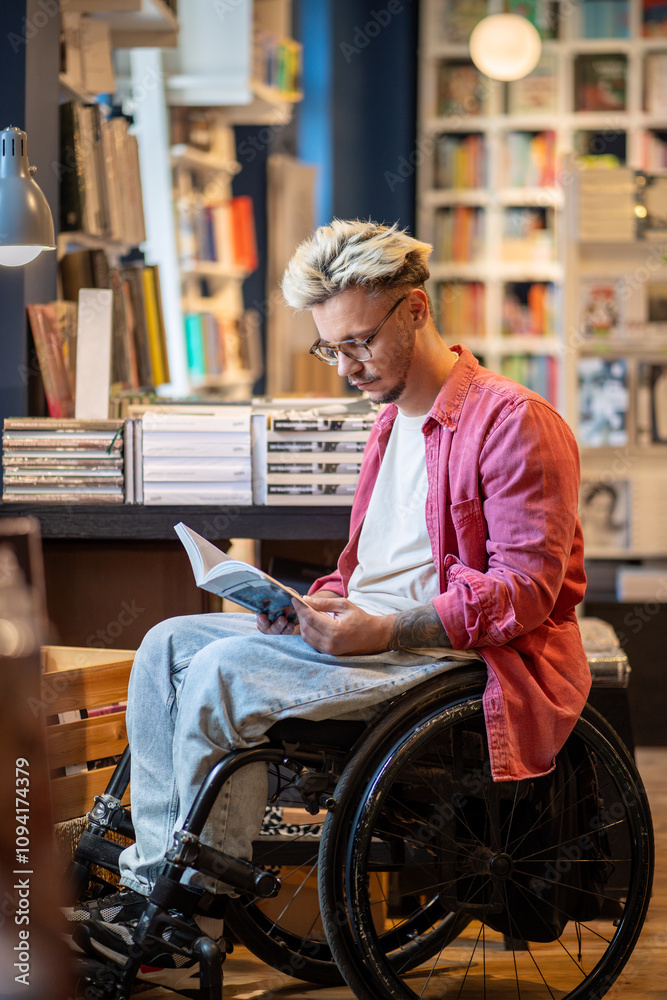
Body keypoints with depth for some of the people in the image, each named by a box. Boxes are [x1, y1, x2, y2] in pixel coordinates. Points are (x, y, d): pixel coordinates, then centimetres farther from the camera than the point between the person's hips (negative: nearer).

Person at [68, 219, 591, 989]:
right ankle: (153, 873, -7)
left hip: (462, 657, -10)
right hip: (365, 632, 10)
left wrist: (384, 630, -25)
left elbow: (524, 589, -18)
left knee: (225, 672, -24)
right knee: (169, 643, -1)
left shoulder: (514, 422, -11)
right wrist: (312, 605, 2)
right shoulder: (392, 419, 18)